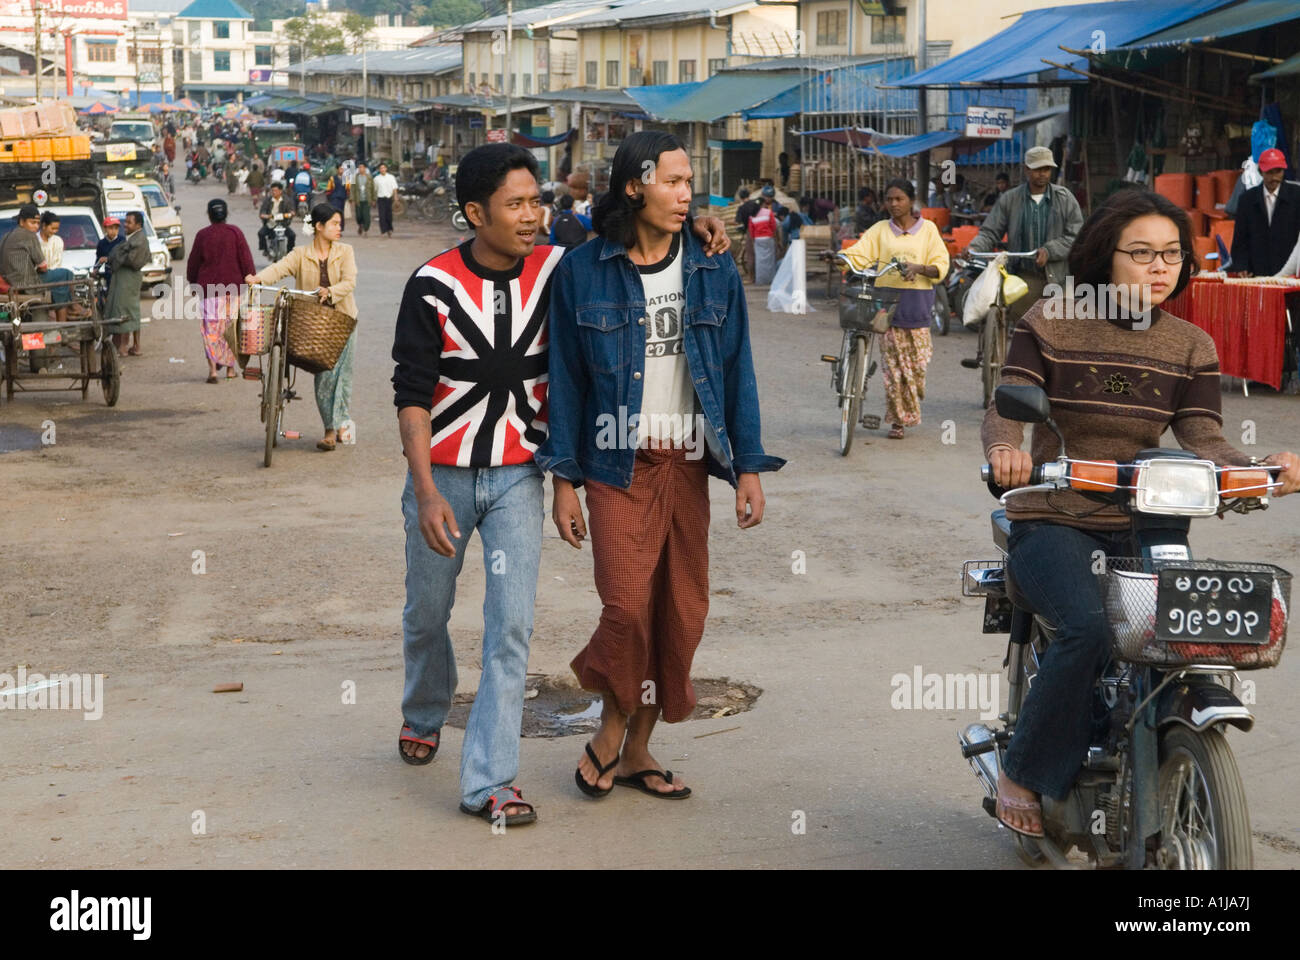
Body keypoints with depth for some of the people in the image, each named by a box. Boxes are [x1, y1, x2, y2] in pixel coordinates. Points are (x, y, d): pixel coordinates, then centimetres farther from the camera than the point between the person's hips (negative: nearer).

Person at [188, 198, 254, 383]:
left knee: (211, 328, -1)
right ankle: (230, 368, 17)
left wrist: (193, 283, 19)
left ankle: (213, 367, -17)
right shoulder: (235, 232, -1)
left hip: (209, 287, -1)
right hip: (232, 287, 1)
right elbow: (246, 260, -1)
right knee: (231, 327, 12)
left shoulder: (202, 235, -2)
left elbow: (193, 263, 5)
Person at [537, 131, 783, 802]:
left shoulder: (713, 273, 7)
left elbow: (737, 372, 8)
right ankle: (612, 727, 13)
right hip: (617, 467, -3)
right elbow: (565, 379, 2)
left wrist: (748, 469, 2)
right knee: (628, 605, -14)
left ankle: (636, 749, 18)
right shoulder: (582, 272, -1)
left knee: (682, 613, 3)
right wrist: (563, 480, -2)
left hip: (688, 467, 3)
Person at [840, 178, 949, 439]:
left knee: (917, 363, -1)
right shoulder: (880, 230, 10)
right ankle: (898, 420, 4)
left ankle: (913, 404, 26)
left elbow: (940, 266, 2)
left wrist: (918, 268, -18)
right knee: (894, 364, -3)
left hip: (917, 302, 0)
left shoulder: (927, 229, 8)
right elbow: (857, 254, -1)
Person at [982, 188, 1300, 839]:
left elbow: (1202, 440, -2)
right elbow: (1006, 405, -12)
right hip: (1052, 523, -4)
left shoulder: (1191, 348, 8)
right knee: (1090, 629, -31)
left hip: (1142, 526, 4)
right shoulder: (1048, 324, -1)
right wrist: (1005, 449, -36)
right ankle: (1023, 771, -11)